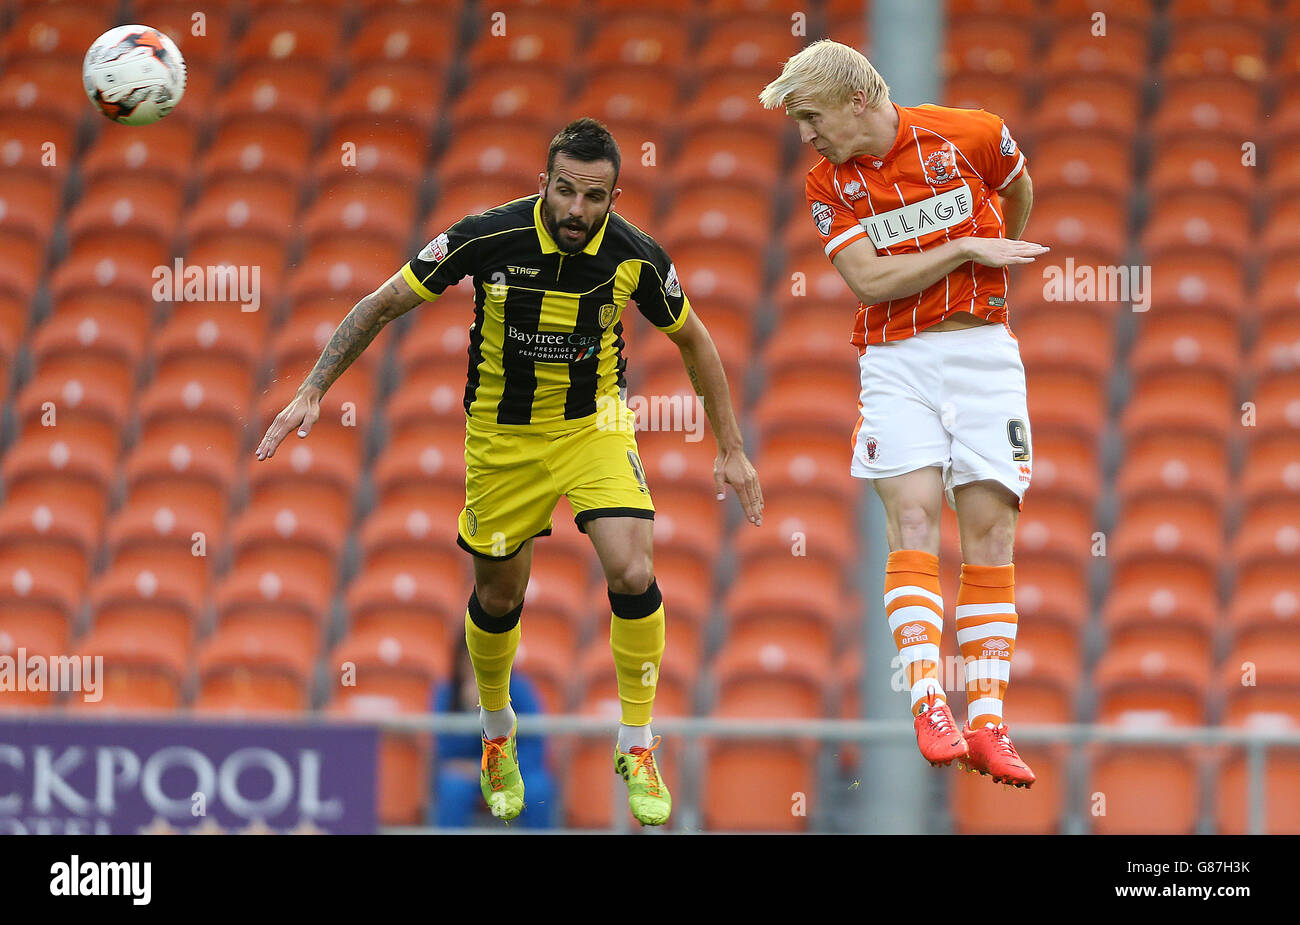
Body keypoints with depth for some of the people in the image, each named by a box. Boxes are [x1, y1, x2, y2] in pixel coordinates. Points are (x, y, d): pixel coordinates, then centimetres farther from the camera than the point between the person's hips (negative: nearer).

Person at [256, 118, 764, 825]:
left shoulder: (635, 256, -19)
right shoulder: (488, 237, -24)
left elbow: (692, 339, 1)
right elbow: (382, 304, -12)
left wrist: (730, 449, 3)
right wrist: (311, 392, -17)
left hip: (593, 424, 0)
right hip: (503, 437, 0)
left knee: (633, 574, -19)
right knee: (498, 598, 11)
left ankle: (637, 747, 0)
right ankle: (498, 733, 42)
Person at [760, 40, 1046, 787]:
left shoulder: (968, 135, -4)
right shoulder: (829, 186, 0)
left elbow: (1019, 188, 18)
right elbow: (870, 280, -10)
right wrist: (969, 250, -11)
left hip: (982, 348, 0)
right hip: (895, 359, 0)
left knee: (990, 527, -5)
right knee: (913, 516, -16)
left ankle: (987, 722, -5)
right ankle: (928, 699, -21)